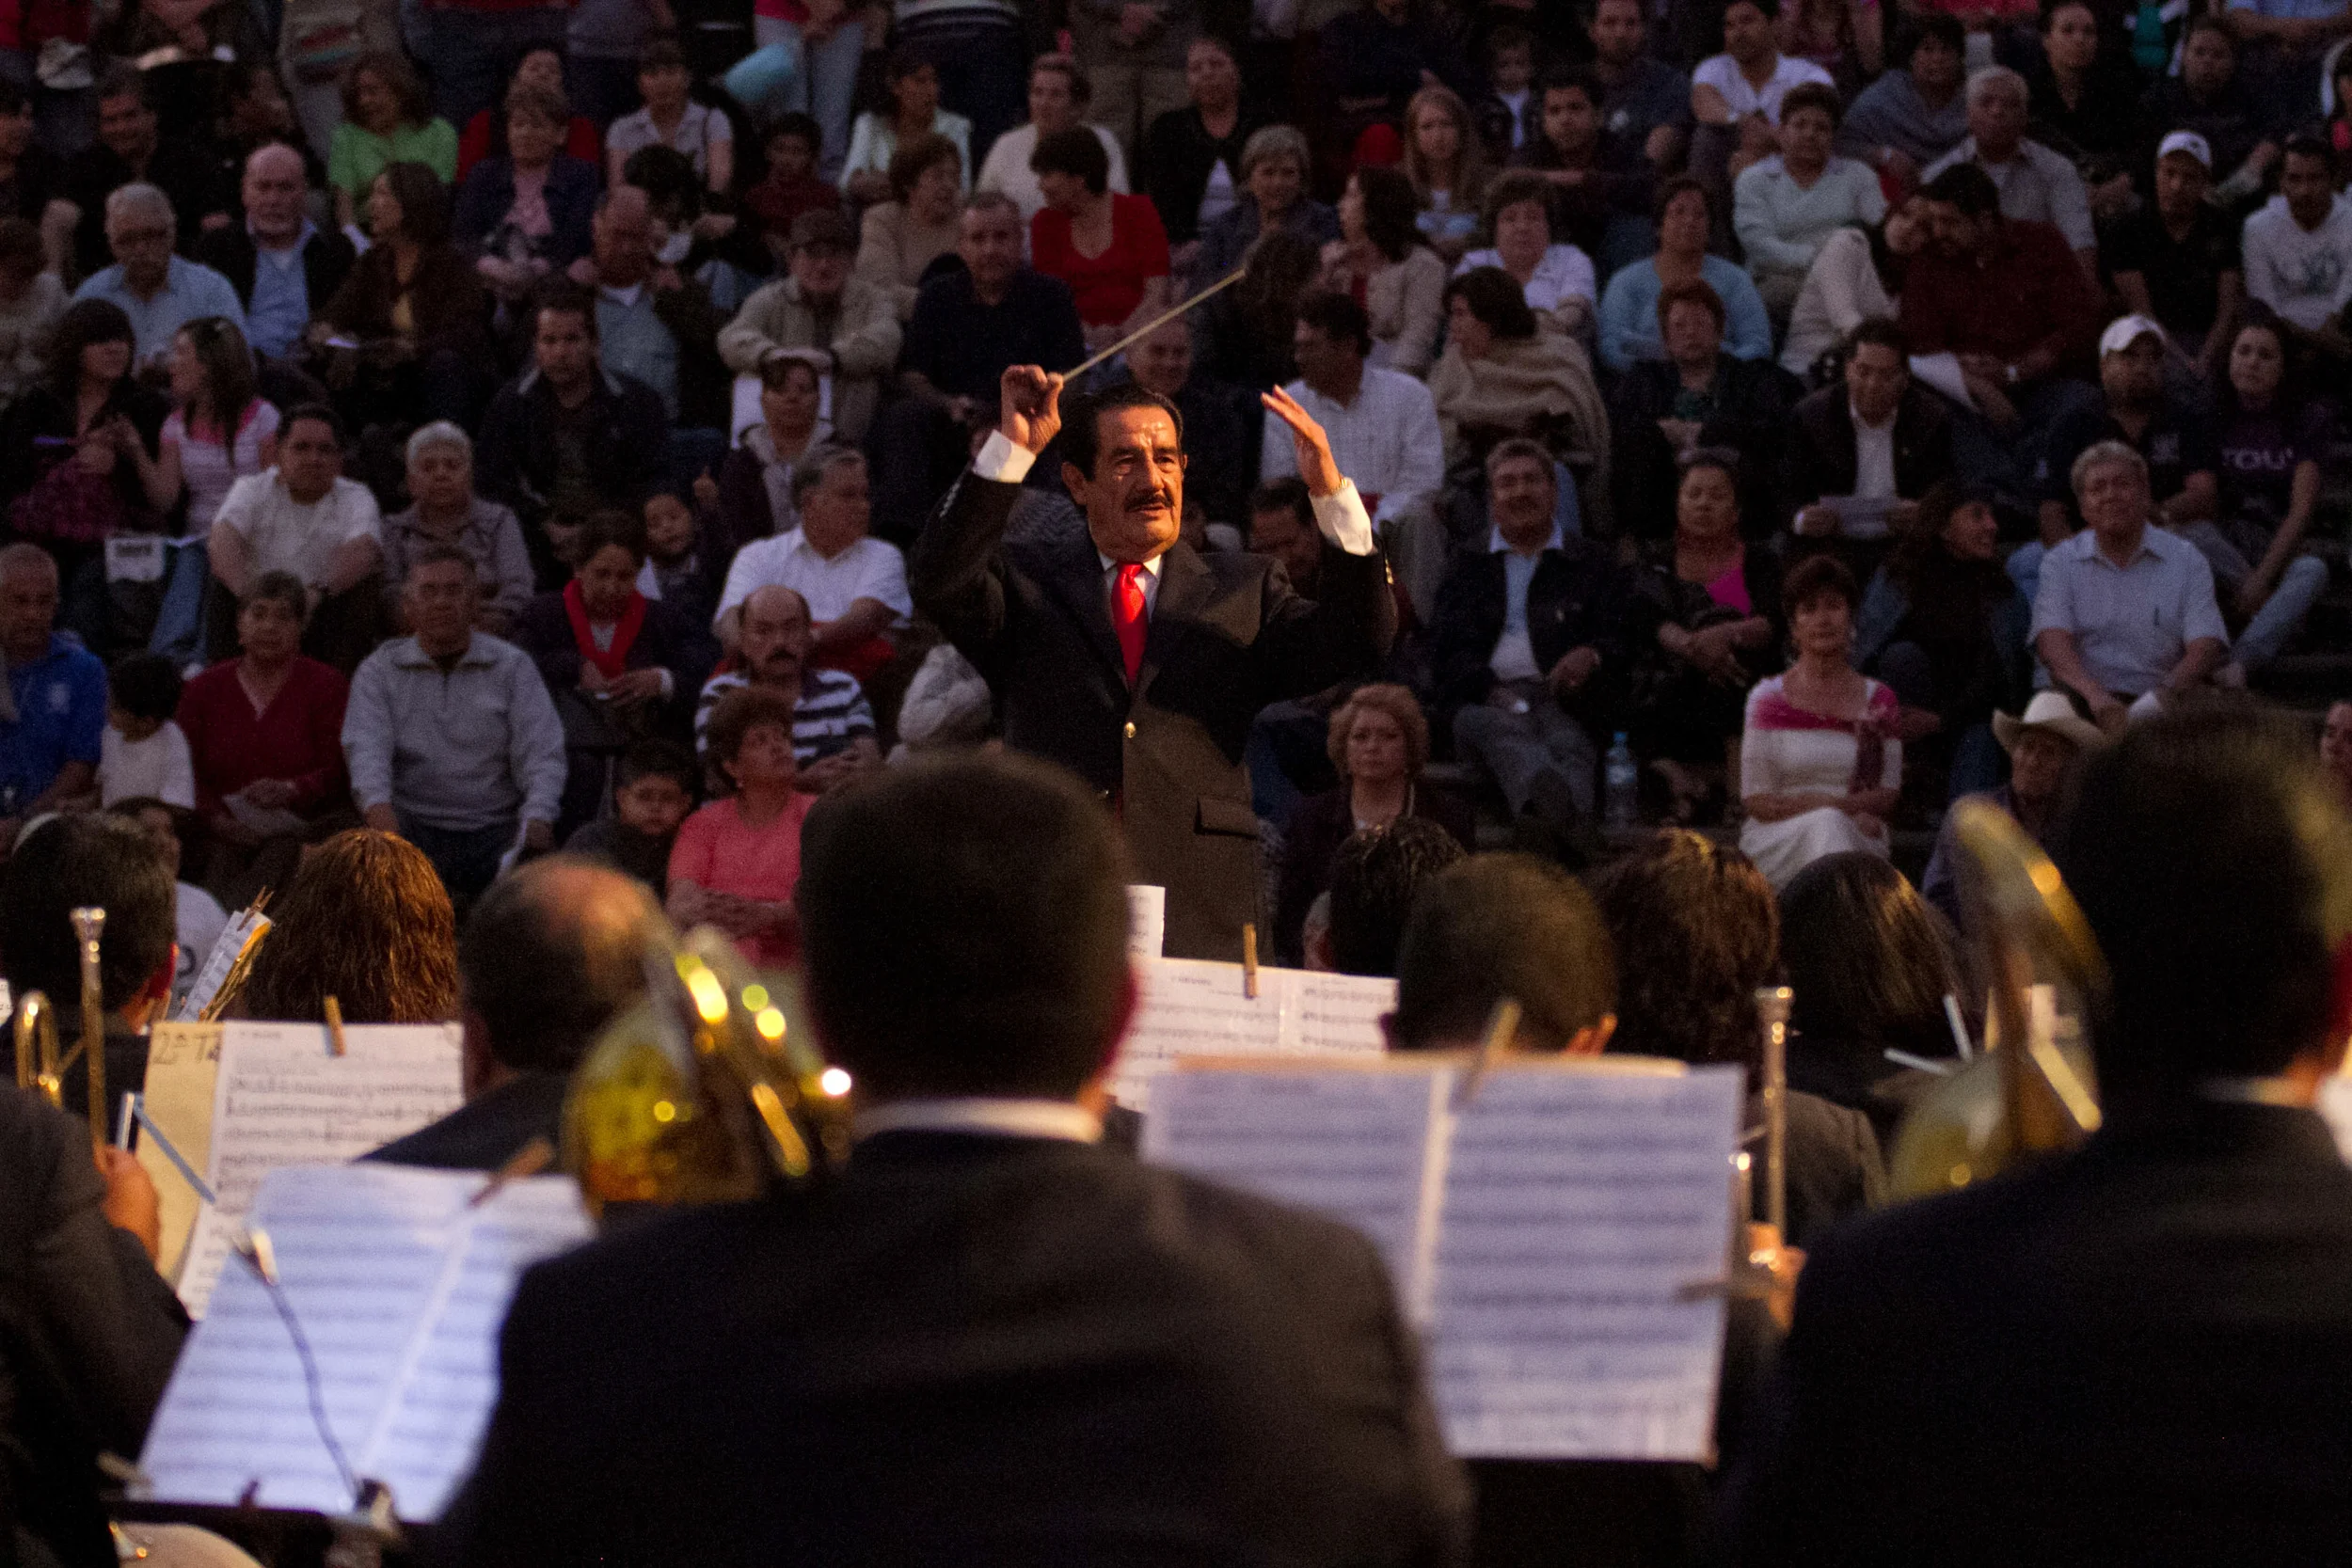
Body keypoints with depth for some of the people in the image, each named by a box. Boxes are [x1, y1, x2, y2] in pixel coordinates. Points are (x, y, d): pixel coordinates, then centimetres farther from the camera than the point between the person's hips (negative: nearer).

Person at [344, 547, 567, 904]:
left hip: (496, 831, 0)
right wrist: (377, 804, -29)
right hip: (413, 826, 0)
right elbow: (366, 745, -5)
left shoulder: (511, 667, 11)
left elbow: (541, 751, 0)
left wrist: (537, 818, -21)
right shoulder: (380, 671, 12)